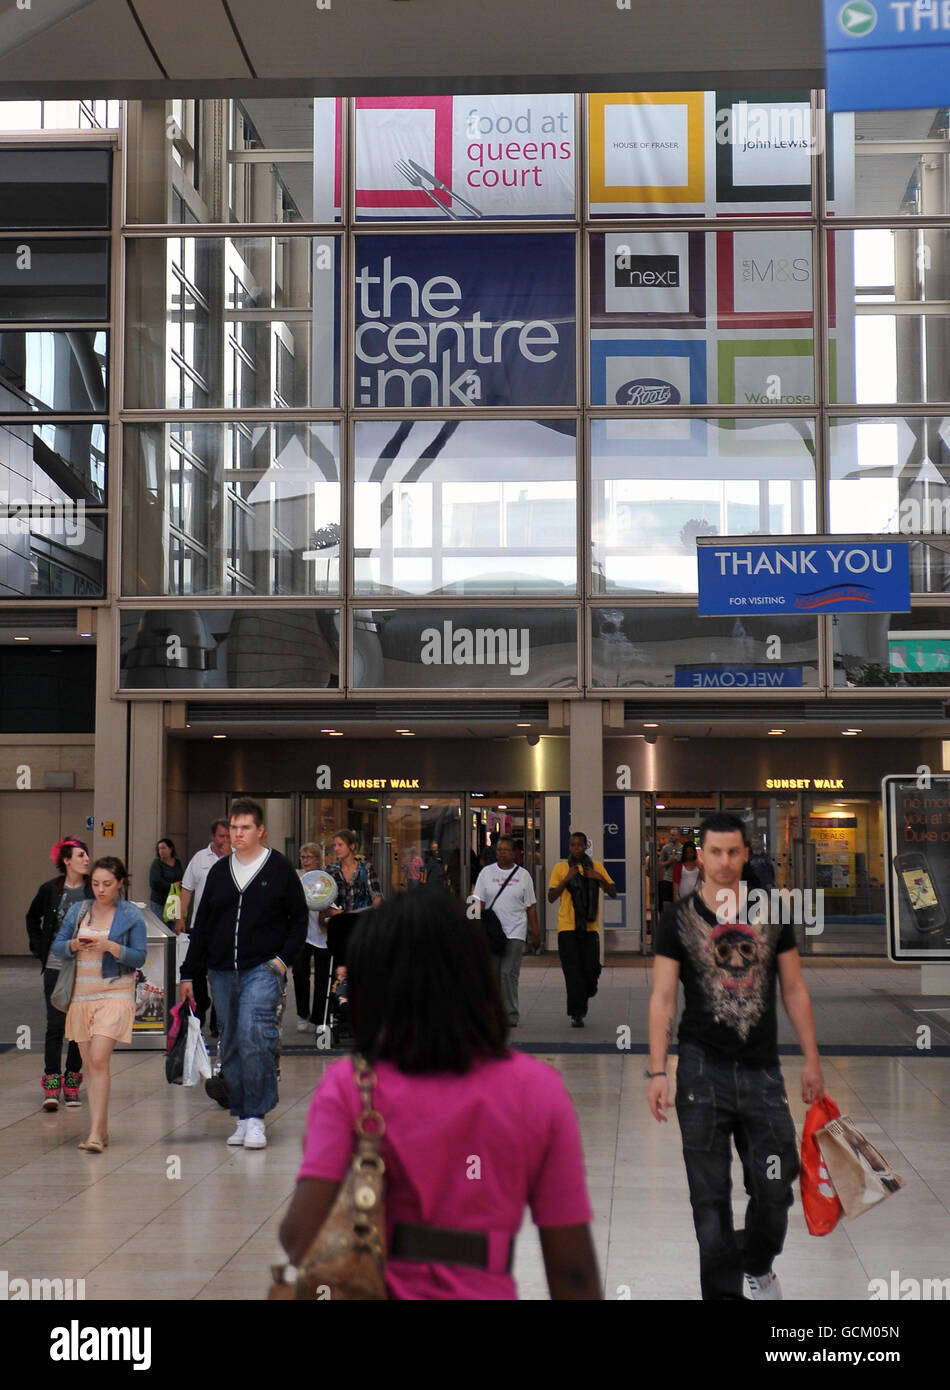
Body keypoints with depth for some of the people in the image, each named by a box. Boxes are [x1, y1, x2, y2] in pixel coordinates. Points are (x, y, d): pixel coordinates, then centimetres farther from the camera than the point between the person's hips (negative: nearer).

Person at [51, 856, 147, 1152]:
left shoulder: (131, 915, 0)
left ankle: (95, 1133, -18)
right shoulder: (78, 910, 9)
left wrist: (110, 946, -17)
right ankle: (101, 1129, 18)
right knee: (88, 1064, 8)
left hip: (114, 993, -4)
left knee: (99, 1060, -17)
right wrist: (73, 945, -11)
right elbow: (57, 947, 10)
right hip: (81, 995, 4)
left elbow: (139, 957, -2)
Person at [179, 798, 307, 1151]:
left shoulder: (279, 868, 2)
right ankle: (242, 1117, 15)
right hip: (222, 972, 5)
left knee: (253, 1037, -20)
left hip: (263, 969, -5)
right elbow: (202, 924, 16)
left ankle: (256, 1116, -14)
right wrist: (188, 973, 13)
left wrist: (284, 959, -6)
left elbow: (299, 918, 6)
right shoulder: (219, 871, 12)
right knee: (230, 1046, 7)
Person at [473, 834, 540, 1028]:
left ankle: (511, 1014, -3)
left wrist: (535, 932, 6)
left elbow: (530, 906, 10)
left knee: (509, 973, -9)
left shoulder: (523, 875, 7)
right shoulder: (486, 872, 7)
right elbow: (479, 902, 5)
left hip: (515, 932, -1)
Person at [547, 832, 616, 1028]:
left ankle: (584, 996, 24)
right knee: (573, 971, -6)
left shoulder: (596, 867, 10)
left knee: (591, 969, -7)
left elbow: (613, 893, 8)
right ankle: (577, 1014, -1)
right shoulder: (561, 867, 5)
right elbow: (551, 897, 0)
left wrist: (600, 878, -9)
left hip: (590, 927, 1)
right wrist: (566, 879, -13)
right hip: (567, 927, -1)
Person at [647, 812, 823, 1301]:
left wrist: (811, 1060, 6)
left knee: (775, 1188, 3)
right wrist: (657, 1071, -9)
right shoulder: (678, 918, -1)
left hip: (762, 1069, 2)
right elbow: (662, 997, -2)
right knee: (711, 1195, 3)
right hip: (702, 1069, -2)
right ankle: (723, 1288, 16)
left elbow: (793, 990, 10)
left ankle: (757, 1263, 32)